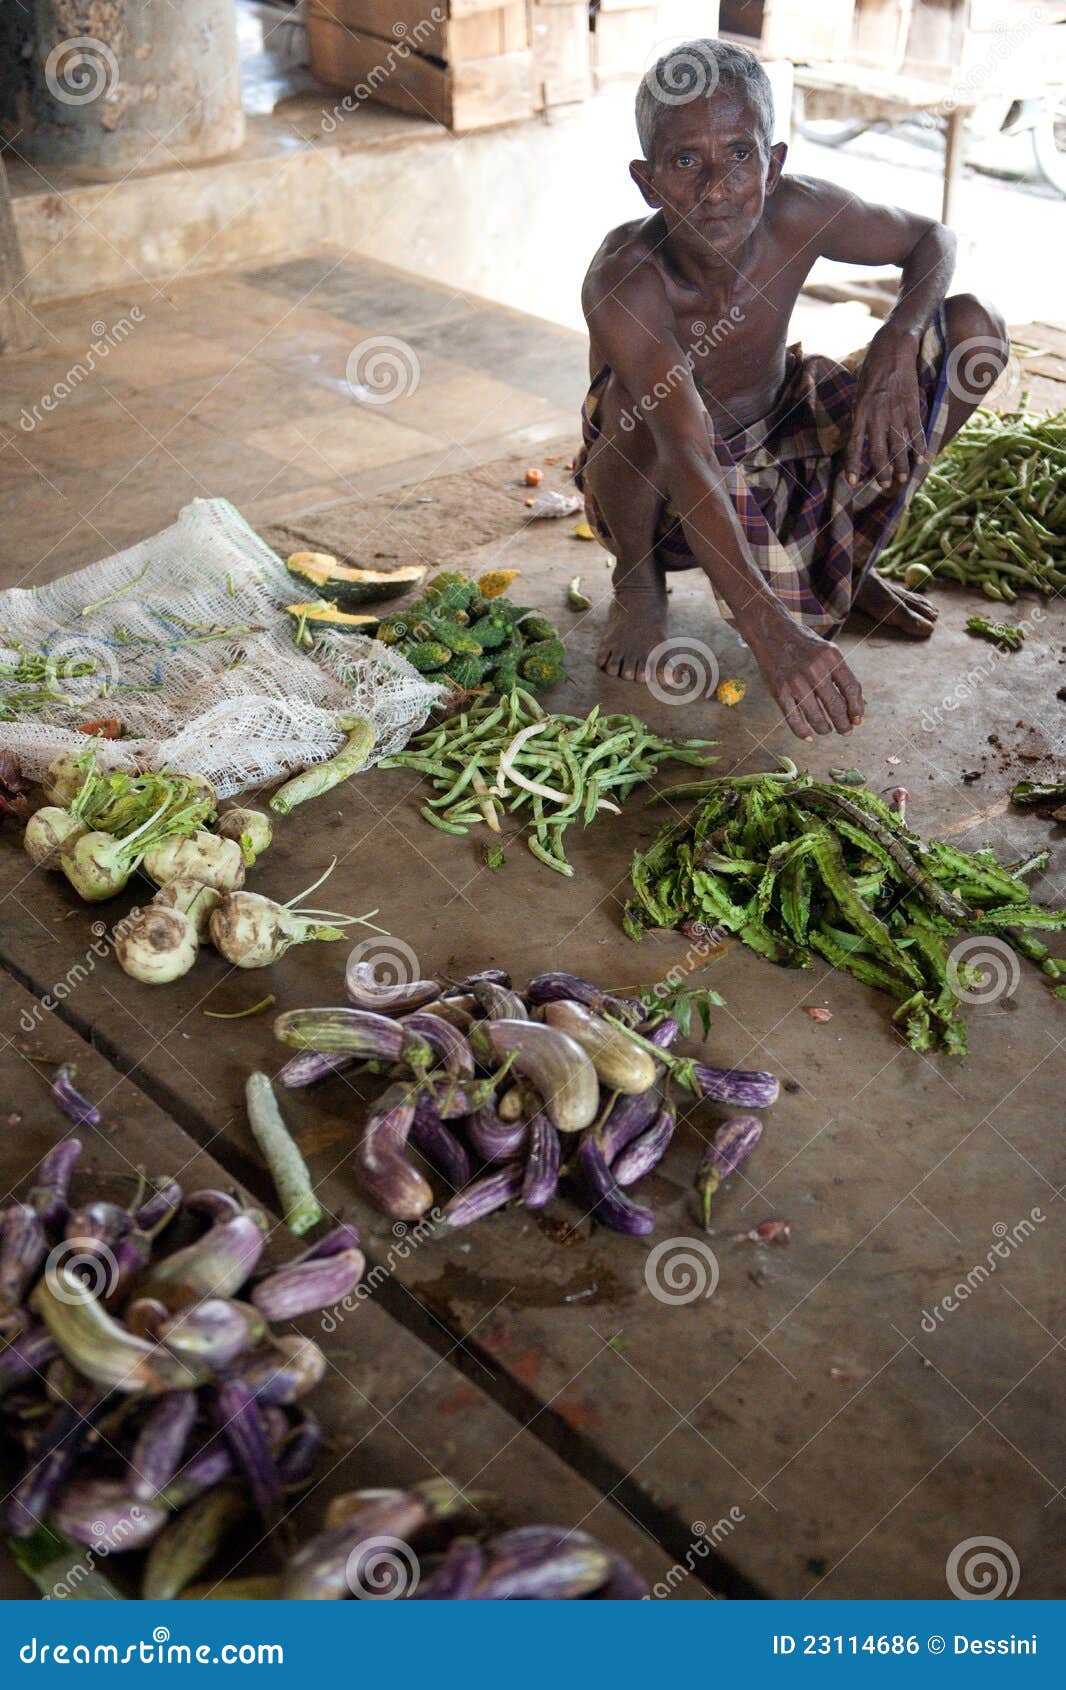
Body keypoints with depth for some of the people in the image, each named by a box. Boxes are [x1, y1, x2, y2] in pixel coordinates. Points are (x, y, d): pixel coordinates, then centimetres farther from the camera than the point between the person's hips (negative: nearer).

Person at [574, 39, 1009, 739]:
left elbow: (932, 238, 0)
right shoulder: (624, 280, -33)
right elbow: (687, 456, -46)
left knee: (976, 329, -8)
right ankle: (638, 579, -7)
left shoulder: (796, 211, -19)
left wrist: (898, 344, -23)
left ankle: (848, 556, 9)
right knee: (638, 397, -40)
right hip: (665, 495, -5)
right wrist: (772, 634, -58)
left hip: (783, 445, 5)